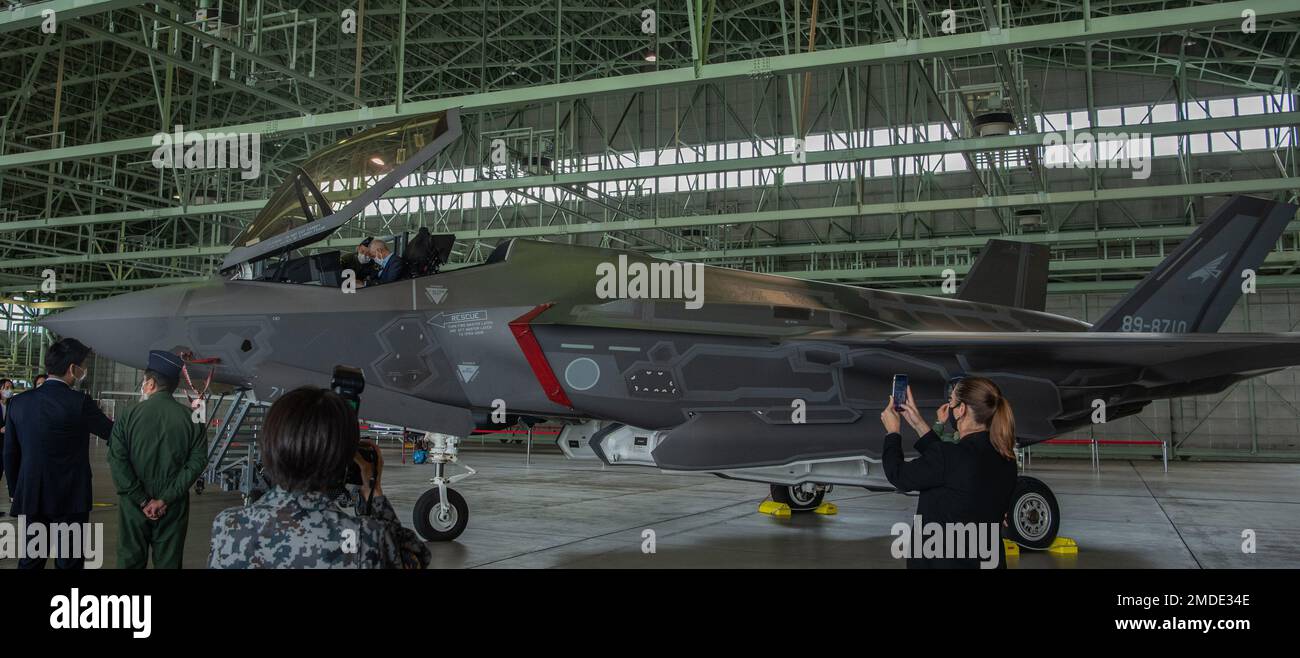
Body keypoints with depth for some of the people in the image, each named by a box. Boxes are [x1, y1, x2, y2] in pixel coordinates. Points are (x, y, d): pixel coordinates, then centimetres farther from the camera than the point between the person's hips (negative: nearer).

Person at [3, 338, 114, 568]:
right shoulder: (79, 402, -14)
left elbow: (10, 453, 7)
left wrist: (15, 493, 17)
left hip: (29, 498, 5)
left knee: (30, 561, 13)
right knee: (68, 561, 4)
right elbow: (112, 433, -2)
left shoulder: (19, 402, 1)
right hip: (69, 499, -5)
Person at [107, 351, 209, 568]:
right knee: (168, 562, 7)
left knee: (130, 561, 9)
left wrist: (142, 500, -7)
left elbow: (117, 461, -9)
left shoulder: (128, 417, -4)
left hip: (134, 505, -1)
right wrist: (165, 499, -7)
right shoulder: (192, 419, -2)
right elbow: (197, 462, -8)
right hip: (173, 509, 1)